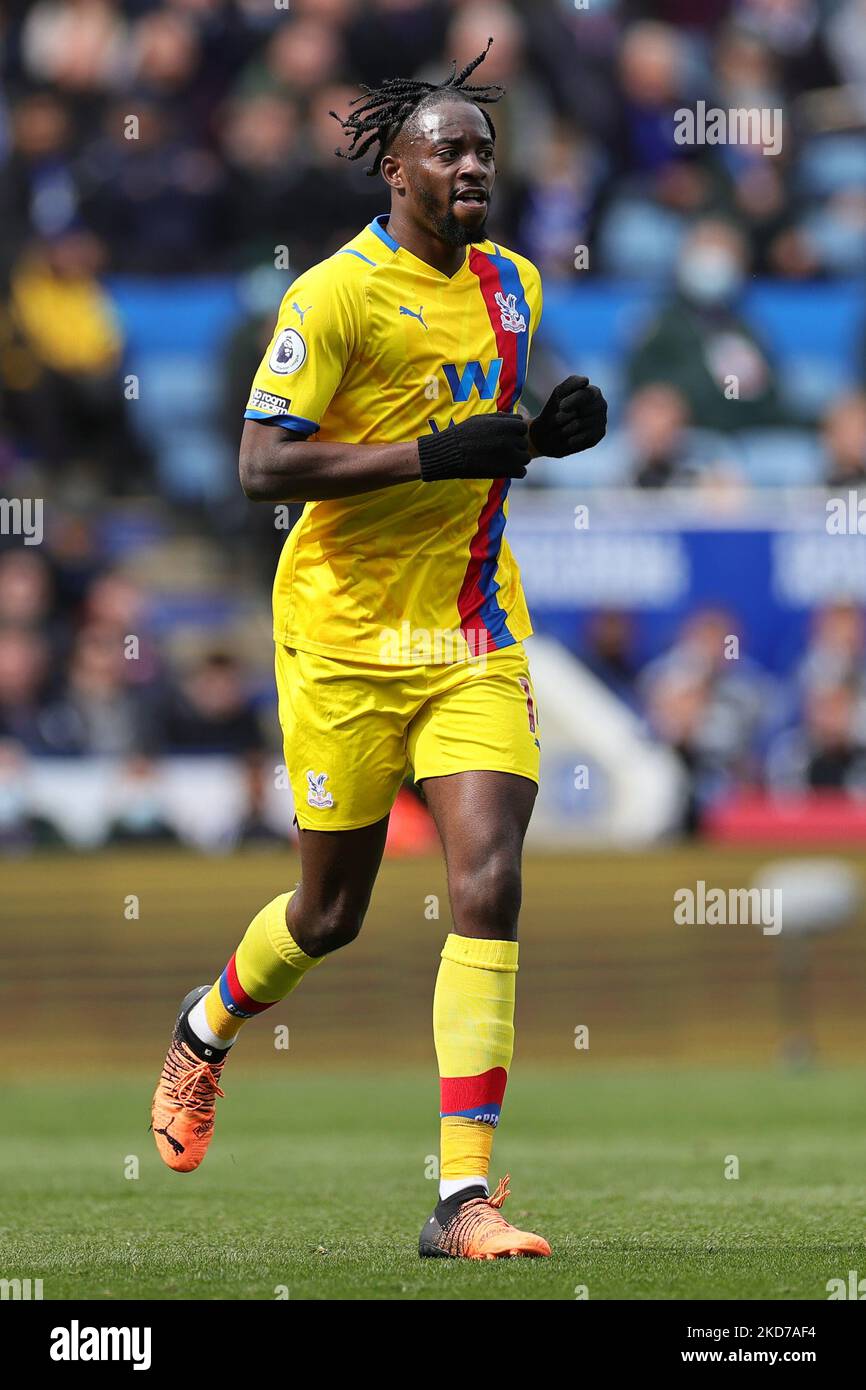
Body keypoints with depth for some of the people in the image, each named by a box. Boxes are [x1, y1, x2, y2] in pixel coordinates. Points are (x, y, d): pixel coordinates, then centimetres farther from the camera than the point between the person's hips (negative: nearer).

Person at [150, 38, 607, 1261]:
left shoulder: (514, 285, 10)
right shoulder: (338, 293, -11)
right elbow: (262, 466, -17)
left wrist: (550, 432, 3)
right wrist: (433, 454, -24)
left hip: (476, 636, 4)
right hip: (348, 636, -4)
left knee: (488, 885, -12)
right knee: (331, 912, 8)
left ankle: (465, 1195, -14)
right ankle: (204, 1033, 42)